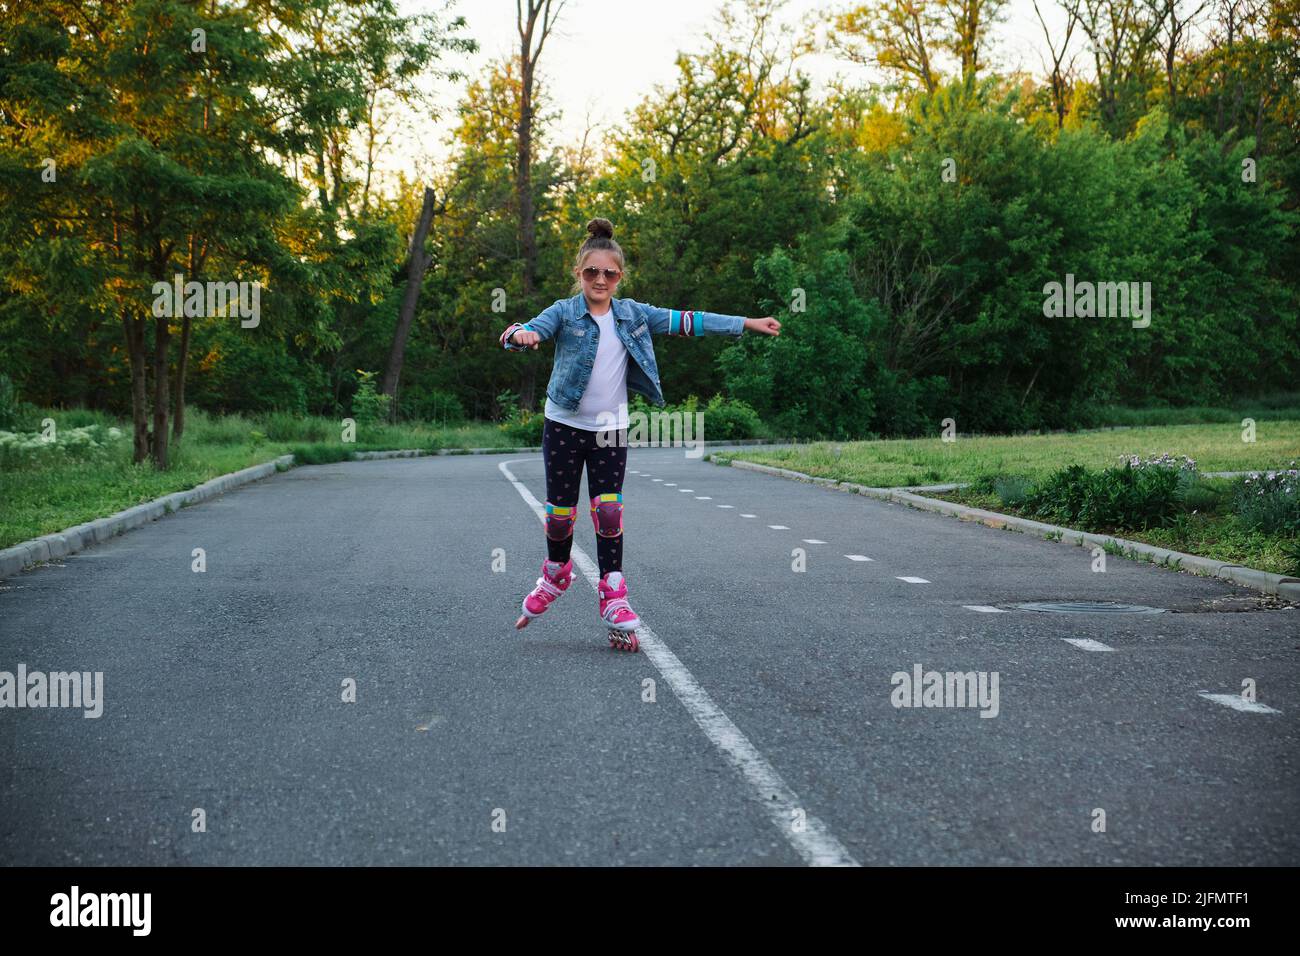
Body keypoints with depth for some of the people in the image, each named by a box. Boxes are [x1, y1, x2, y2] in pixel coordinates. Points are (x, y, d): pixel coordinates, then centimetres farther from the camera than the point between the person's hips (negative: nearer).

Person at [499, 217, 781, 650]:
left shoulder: (633, 314, 4)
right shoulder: (564, 312, -6)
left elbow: (684, 322, 6)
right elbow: (532, 329, -22)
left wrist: (746, 323, 7)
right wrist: (521, 334, -48)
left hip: (611, 430, 2)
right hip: (564, 426, -2)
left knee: (609, 512, -4)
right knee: (560, 512, 5)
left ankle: (613, 597, 1)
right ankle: (556, 574, 32)